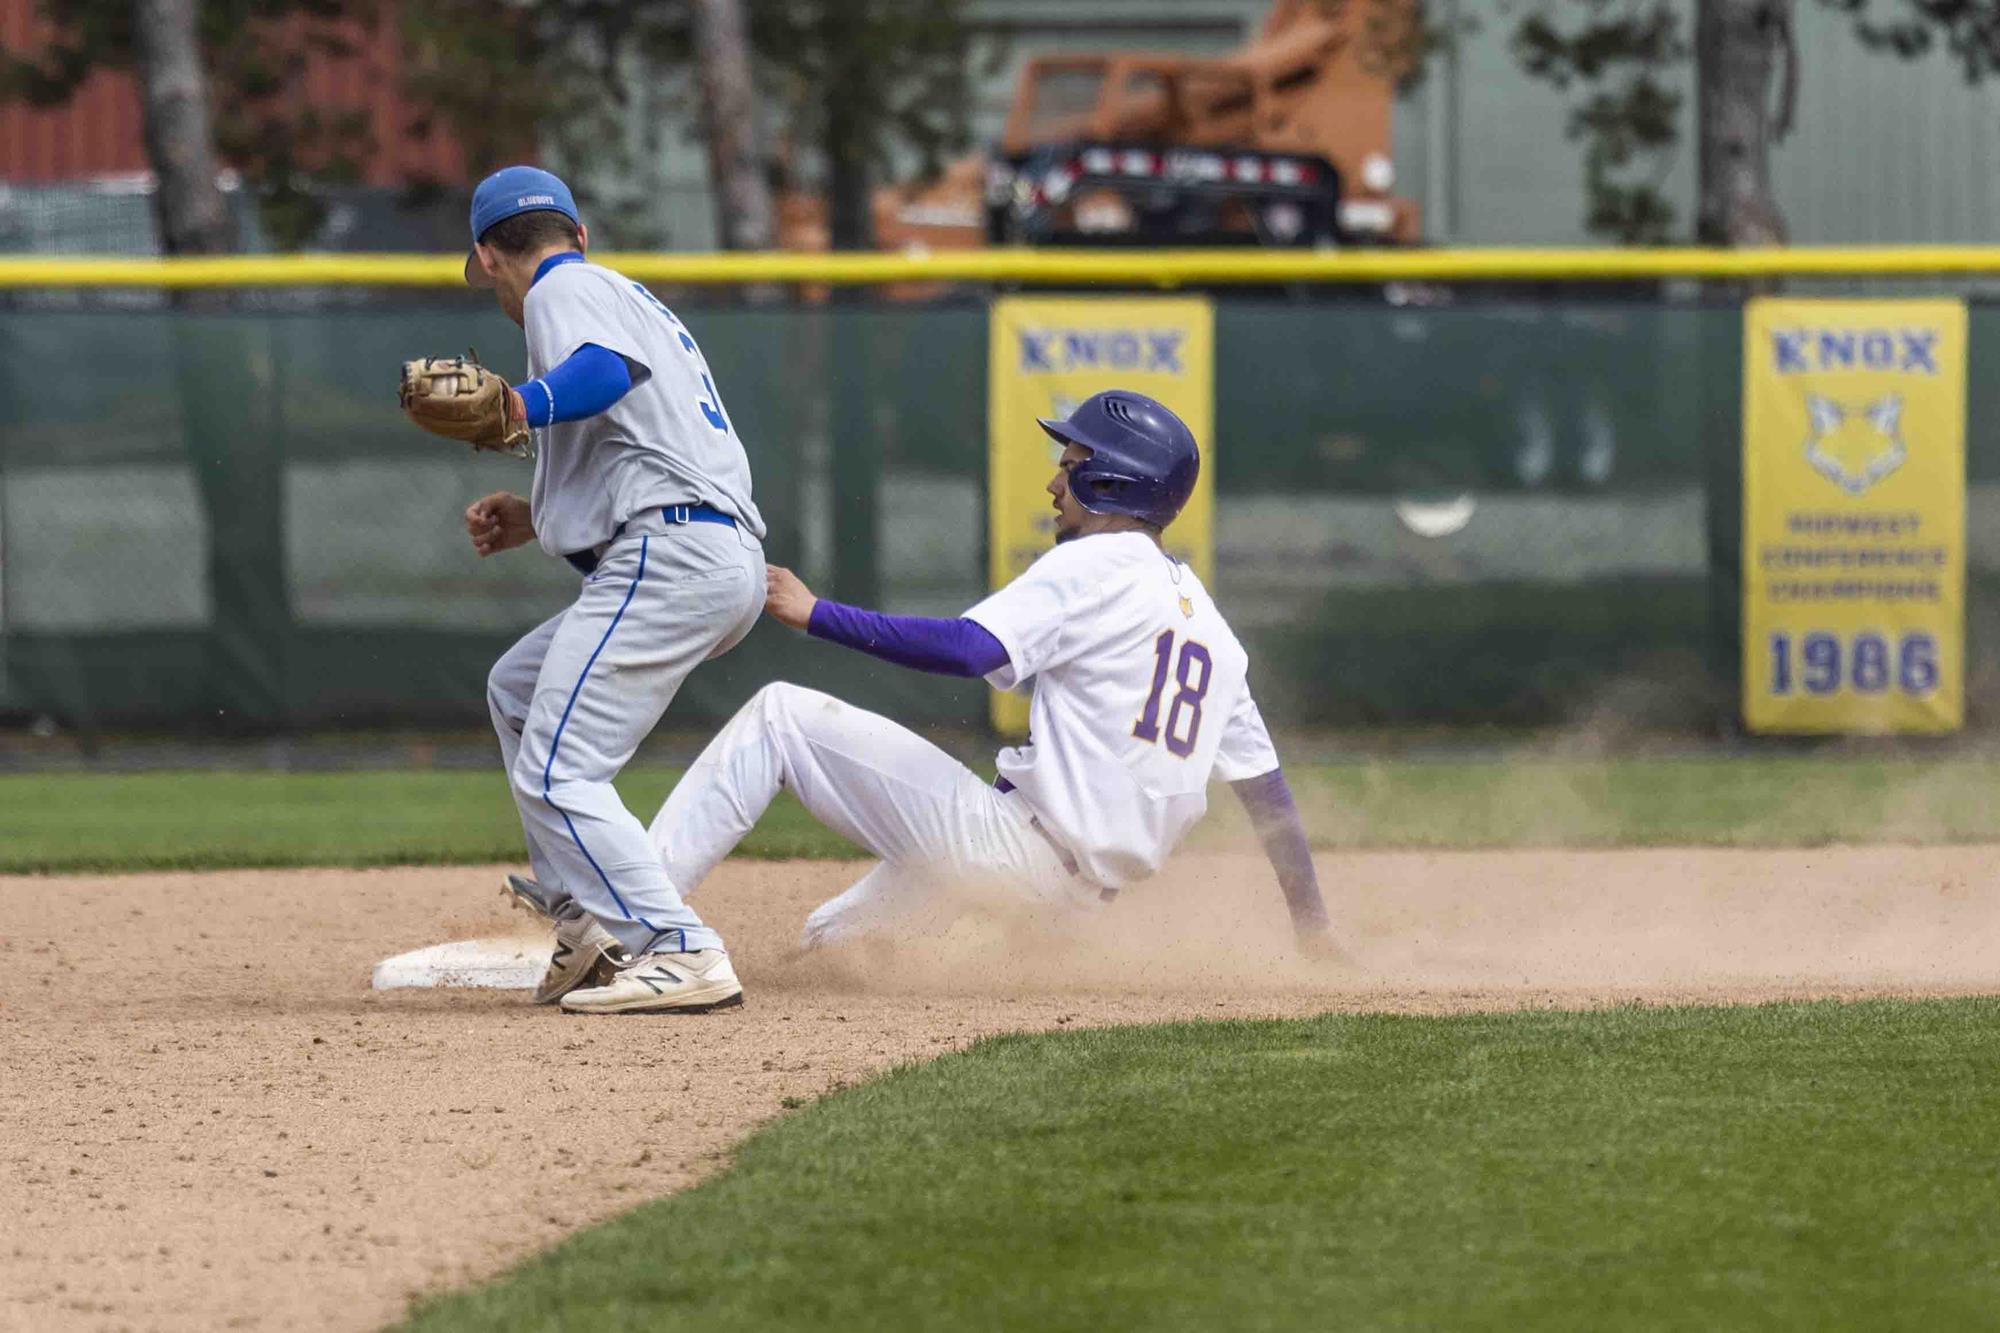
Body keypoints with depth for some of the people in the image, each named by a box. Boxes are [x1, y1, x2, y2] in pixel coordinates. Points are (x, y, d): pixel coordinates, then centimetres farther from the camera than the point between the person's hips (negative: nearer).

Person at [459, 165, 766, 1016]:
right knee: (518, 690, 25)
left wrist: (514, 409, -40)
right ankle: (589, 916, 17)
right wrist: (538, 517, 32)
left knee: (556, 772, -14)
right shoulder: (631, 298, 30)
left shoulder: (565, 290, 1)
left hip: (670, 558, -10)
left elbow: (612, 370, -23)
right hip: (729, 561, 10)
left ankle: (680, 952, -24)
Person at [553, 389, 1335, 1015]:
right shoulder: (1206, 617, 20)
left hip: (1019, 845, -9)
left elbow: (968, 649, -22)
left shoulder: (1094, 566, -6)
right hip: (1080, 893, 9)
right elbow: (1265, 785, 19)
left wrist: (815, 614, -18)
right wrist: (1311, 928, 24)